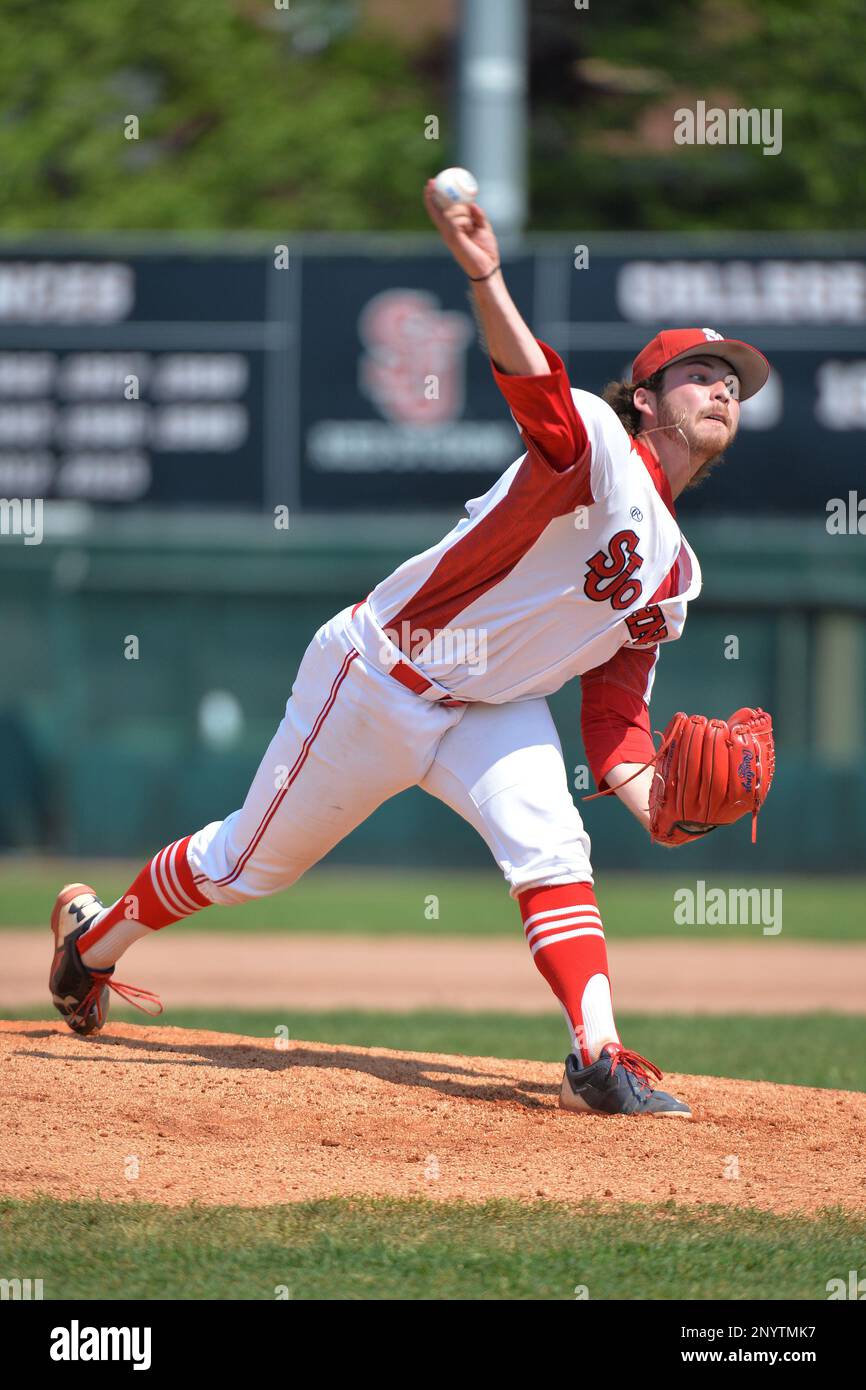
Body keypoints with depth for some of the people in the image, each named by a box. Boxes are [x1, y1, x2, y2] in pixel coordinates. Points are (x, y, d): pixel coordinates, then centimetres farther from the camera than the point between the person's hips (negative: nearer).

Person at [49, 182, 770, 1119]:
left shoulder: (673, 573, 6)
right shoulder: (593, 443, -19)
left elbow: (615, 716, 6)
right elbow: (534, 388, -42)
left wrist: (657, 804, -15)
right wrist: (484, 278, -62)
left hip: (492, 709, 6)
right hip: (378, 680, -6)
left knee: (549, 843, -23)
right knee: (250, 861, 9)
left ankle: (597, 1061, -31)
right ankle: (93, 936, 36)